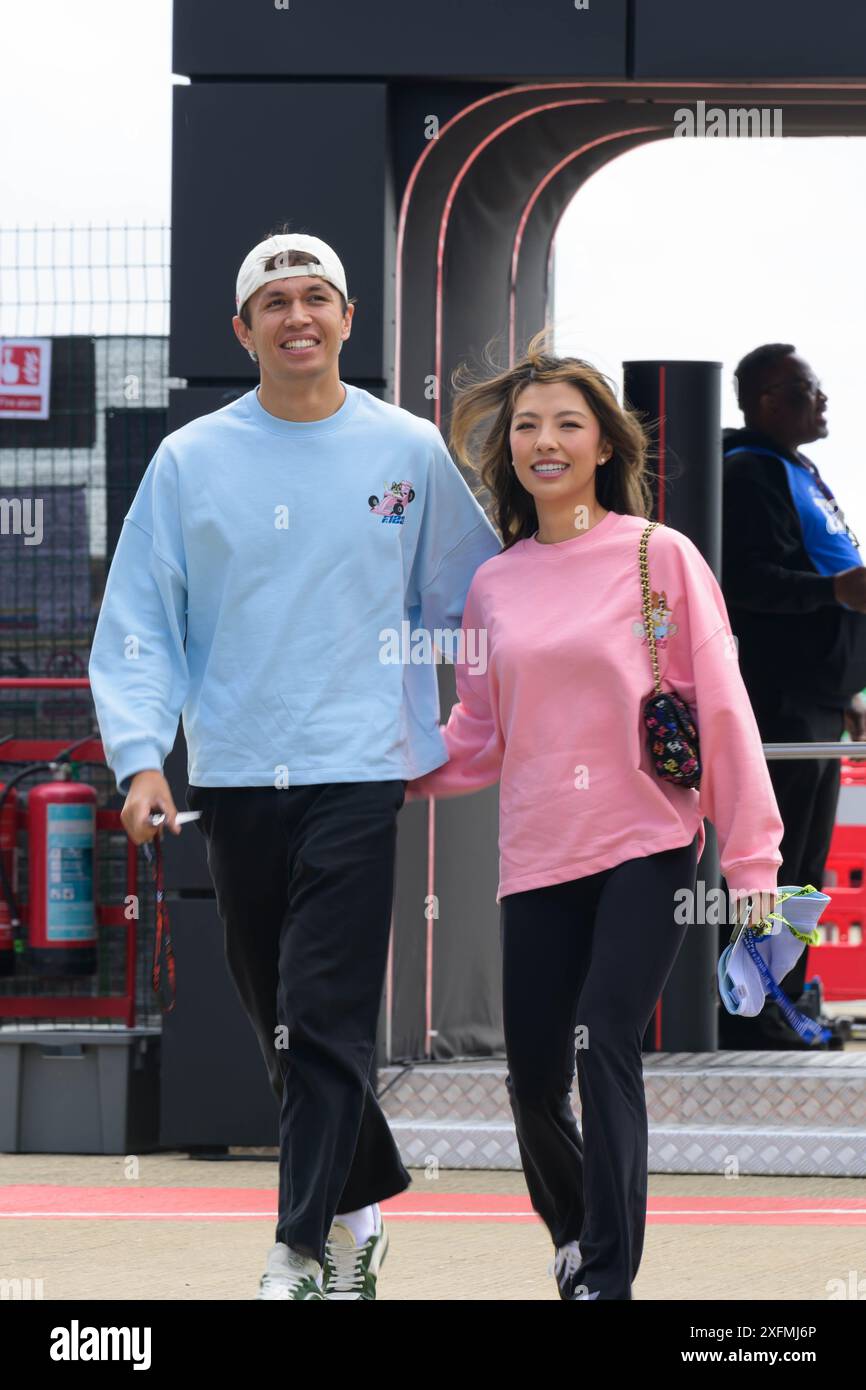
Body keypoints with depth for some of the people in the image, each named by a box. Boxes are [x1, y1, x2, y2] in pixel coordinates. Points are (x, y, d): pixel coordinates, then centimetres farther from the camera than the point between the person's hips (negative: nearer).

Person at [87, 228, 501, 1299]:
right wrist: (140, 756, -9)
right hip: (235, 779, 2)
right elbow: (137, 626, 3)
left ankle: (305, 1250, -10)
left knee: (326, 1020, -11)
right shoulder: (190, 461, 4)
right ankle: (361, 1201, 27)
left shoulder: (409, 453, 3)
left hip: (358, 776, -2)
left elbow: (477, 604, 14)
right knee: (278, 1021, 9)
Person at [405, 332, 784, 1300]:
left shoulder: (661, 557, -2)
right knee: (532, 1077, 5)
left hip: (647, 852, -4)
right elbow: (481, 734, 14)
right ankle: (574, 1230, 34)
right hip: (538, 857, 4)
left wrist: (751, 852, -7)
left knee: (603, 1046, -18)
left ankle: (608, 1275, -12)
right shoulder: (494, 583, 9)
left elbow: (720, 708, -3)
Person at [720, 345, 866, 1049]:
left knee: (805, 868, 11)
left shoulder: (800, 474, 22)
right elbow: (749, 579, -23)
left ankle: (785, 1003, 16)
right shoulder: (750, 474, -10)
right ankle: (749, 1014, -9)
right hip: (780, 701, -10)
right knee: (770, 863, -10)